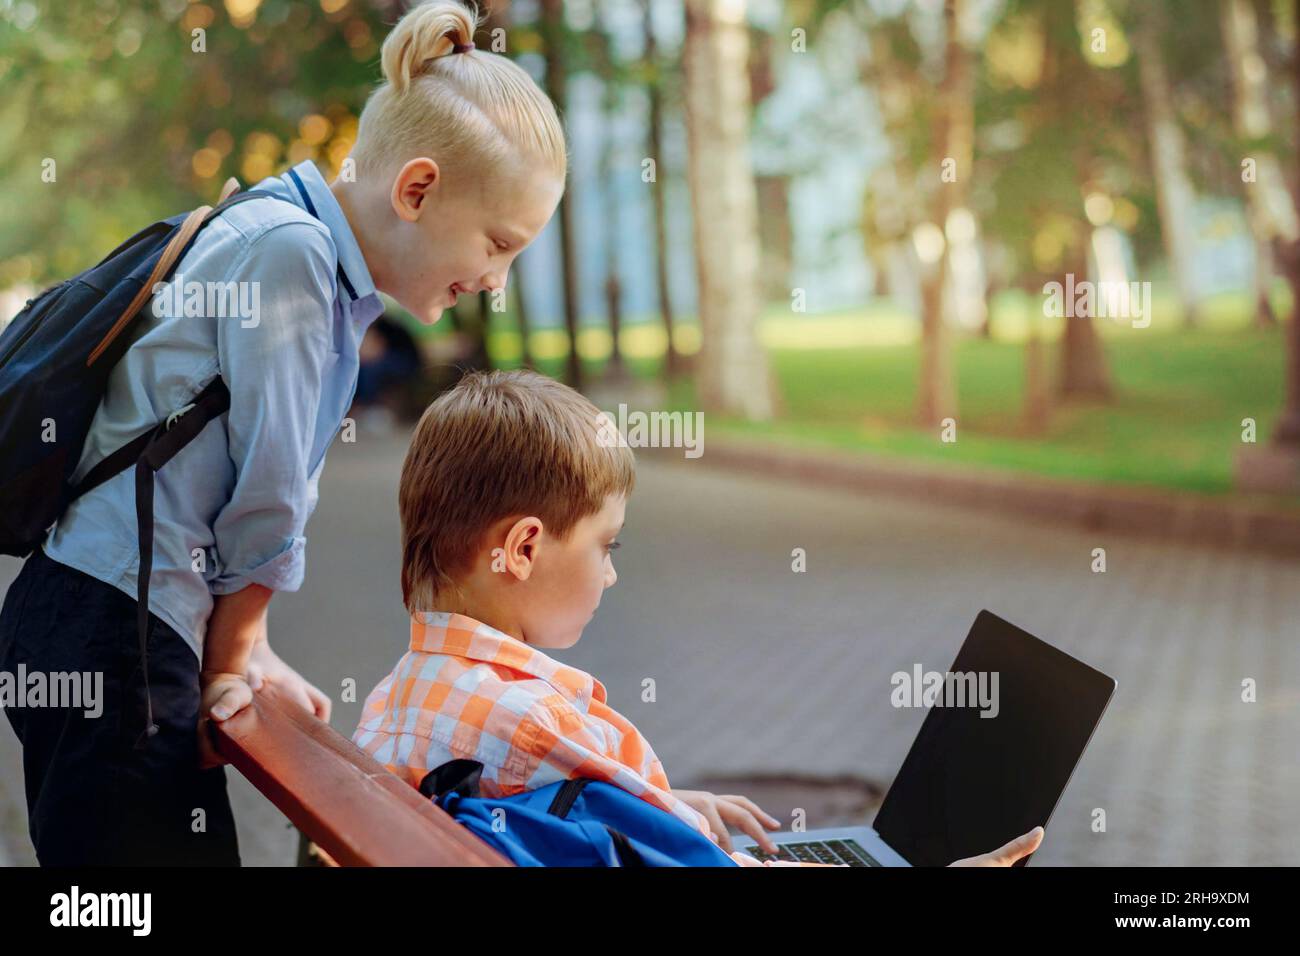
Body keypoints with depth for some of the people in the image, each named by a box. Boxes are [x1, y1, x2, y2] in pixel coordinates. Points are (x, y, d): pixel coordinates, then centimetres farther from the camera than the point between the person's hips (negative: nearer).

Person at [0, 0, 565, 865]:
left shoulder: (337, 277, 15)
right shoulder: (287, 249, -14)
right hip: (111, 629, -9)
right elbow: (267, 489, -12)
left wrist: (241, 648, 9)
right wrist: (236, 651, -1)